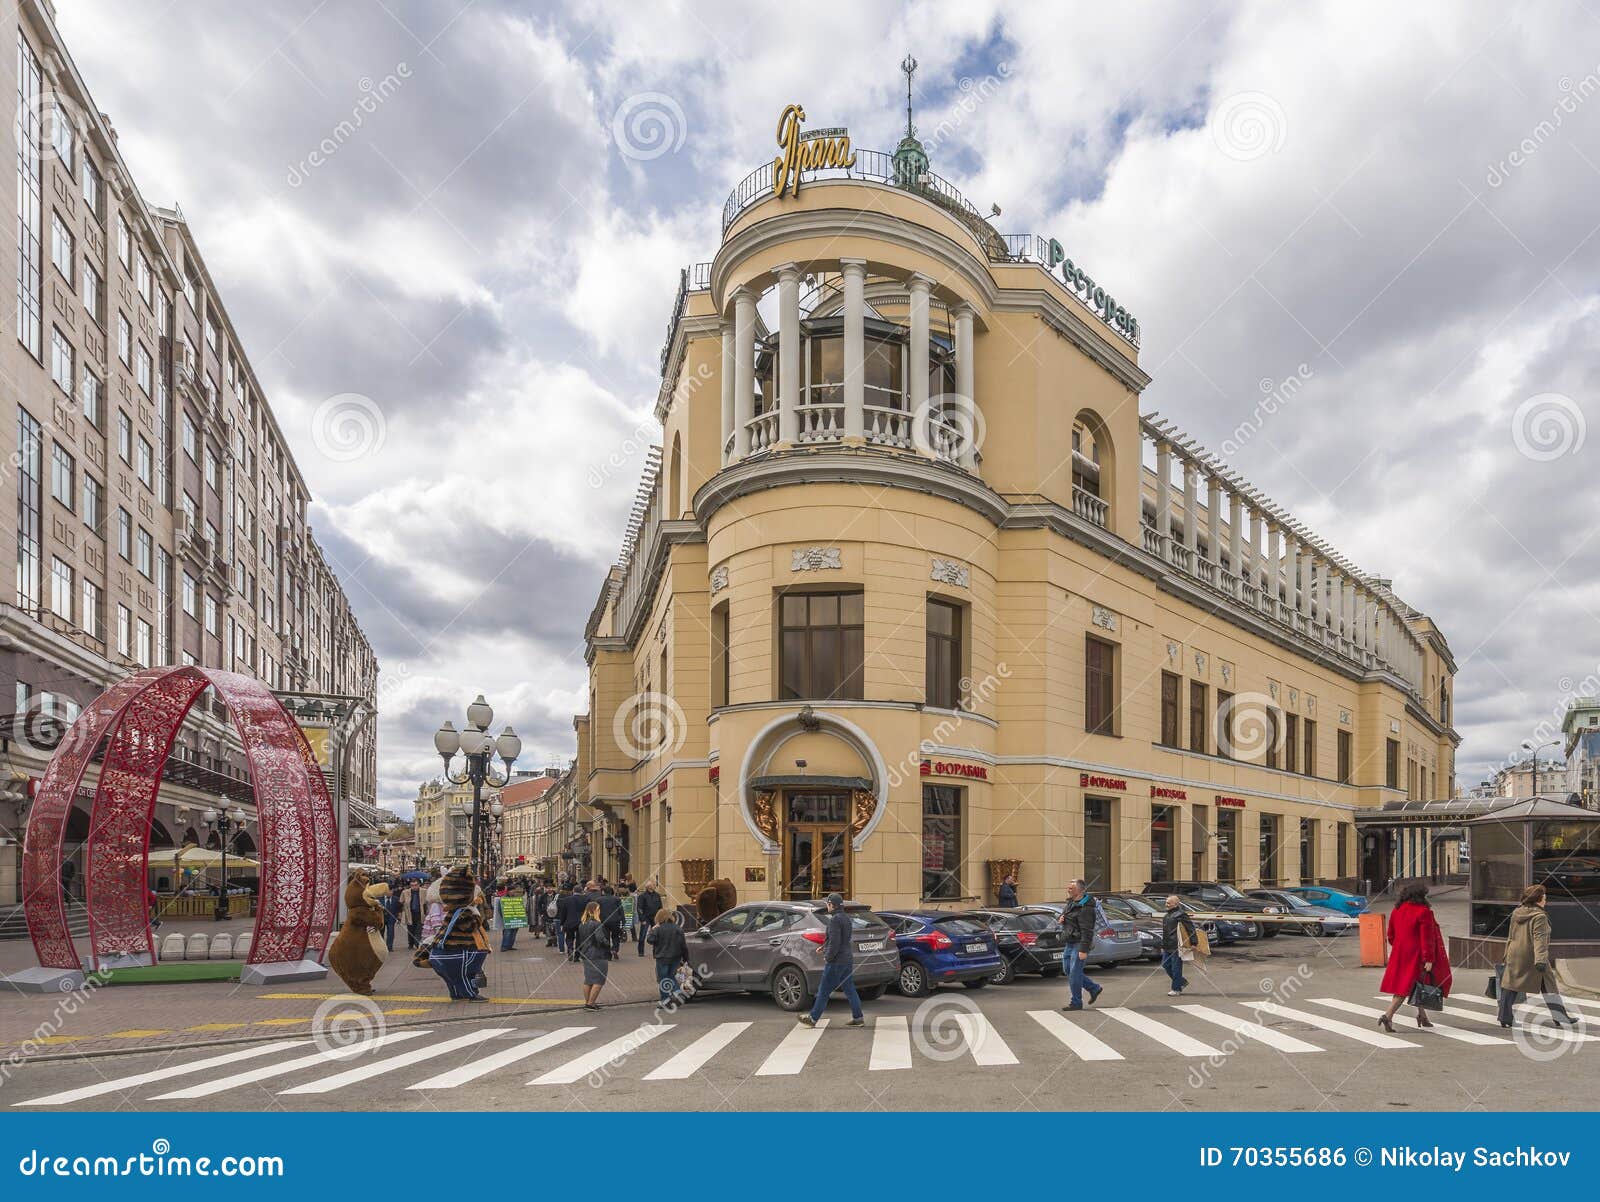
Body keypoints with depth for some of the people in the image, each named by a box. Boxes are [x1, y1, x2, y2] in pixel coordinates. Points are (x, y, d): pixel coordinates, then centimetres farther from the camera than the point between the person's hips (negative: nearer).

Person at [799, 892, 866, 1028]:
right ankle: (858, 1018, 11)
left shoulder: (835, 920, -18)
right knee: (849, 990, 12)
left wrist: (828, 957, -12)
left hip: (836, 961, -9)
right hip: (848, 959, 9)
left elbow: (835, 942, -23)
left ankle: (813, 1018, 7)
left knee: (824, 991, -1)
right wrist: (825, 946, 20)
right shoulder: (846, 918, 12)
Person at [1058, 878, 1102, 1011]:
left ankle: (1076, 1003, 7)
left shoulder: (1085, 908, -20)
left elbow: (1087, 931, -23)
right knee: (1068, 969, 14)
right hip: (1070, 943, 10)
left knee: (1074, 973, -5)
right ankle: (1094, 989, 26)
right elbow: (1068, 918, 27)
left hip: (1079, 944, -10)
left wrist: (1083, 950, -25)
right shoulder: (1071, 902, 10)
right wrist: (1062, 919, 3)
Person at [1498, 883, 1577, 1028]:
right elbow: (1539, 939, -22)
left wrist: (1507, 954, 24)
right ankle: (1560, 1017, 19)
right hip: (1532, 958, -6)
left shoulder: (1516, 913, 10)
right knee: (1549, 988, 10)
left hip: (1515, 956, 6)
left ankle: (1505, 1018, 2)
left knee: (1510, 985, 5)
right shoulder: (1539, 916, -13)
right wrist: (1541, 960, -27)